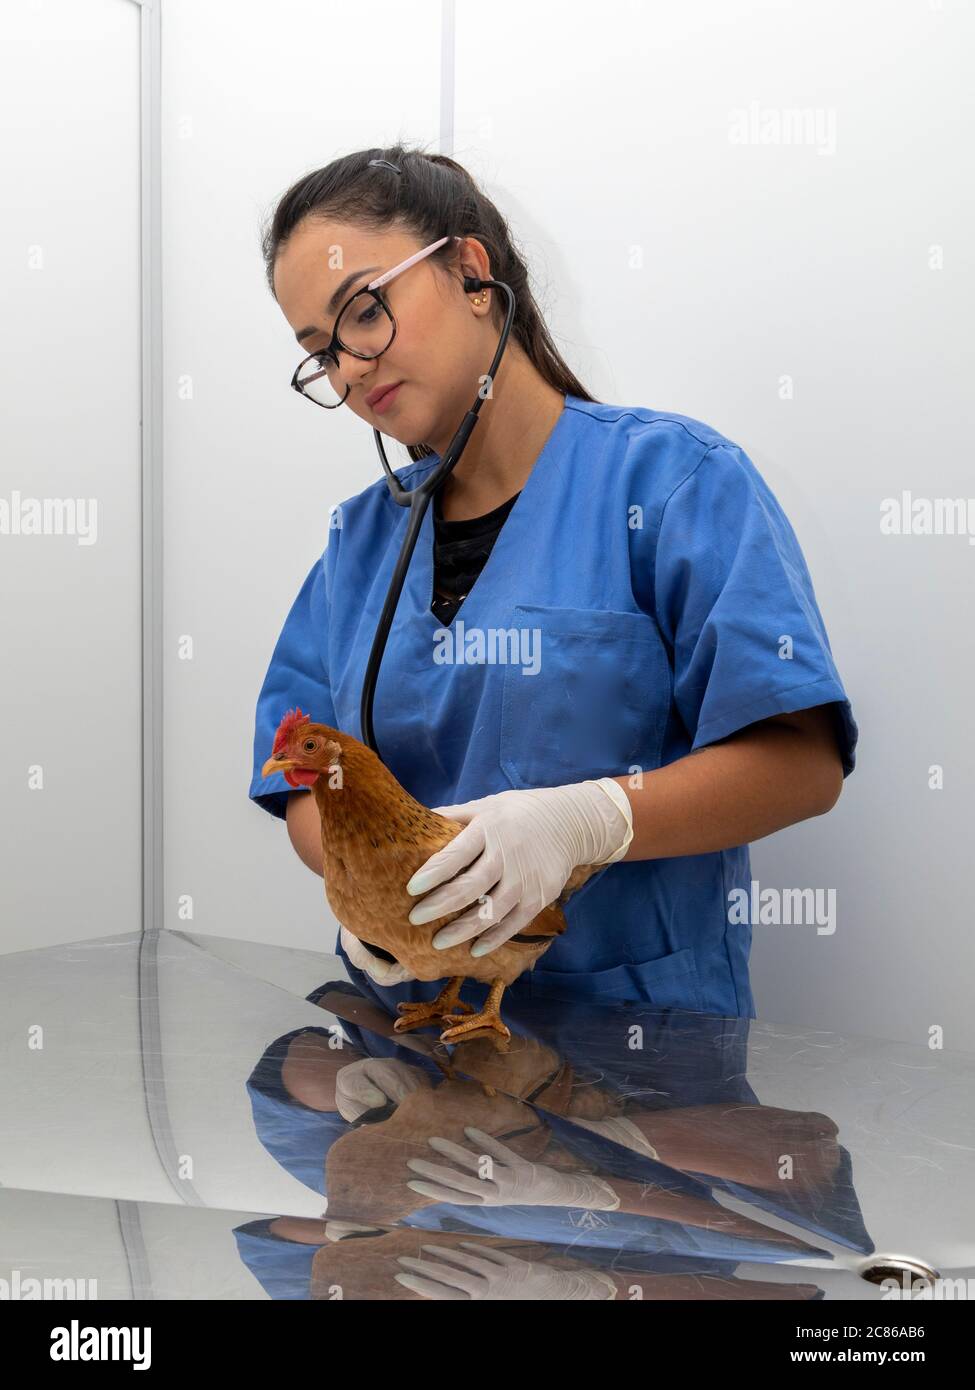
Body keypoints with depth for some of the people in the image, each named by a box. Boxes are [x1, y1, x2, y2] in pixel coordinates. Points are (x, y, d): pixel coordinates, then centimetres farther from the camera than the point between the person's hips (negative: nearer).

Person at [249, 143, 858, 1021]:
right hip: (406, 1017, 4)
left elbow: (803, 761, -9)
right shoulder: (361, 537, 15)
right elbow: (308, 791, 12)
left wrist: (584, 820, -22)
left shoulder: (671, 476, -1)